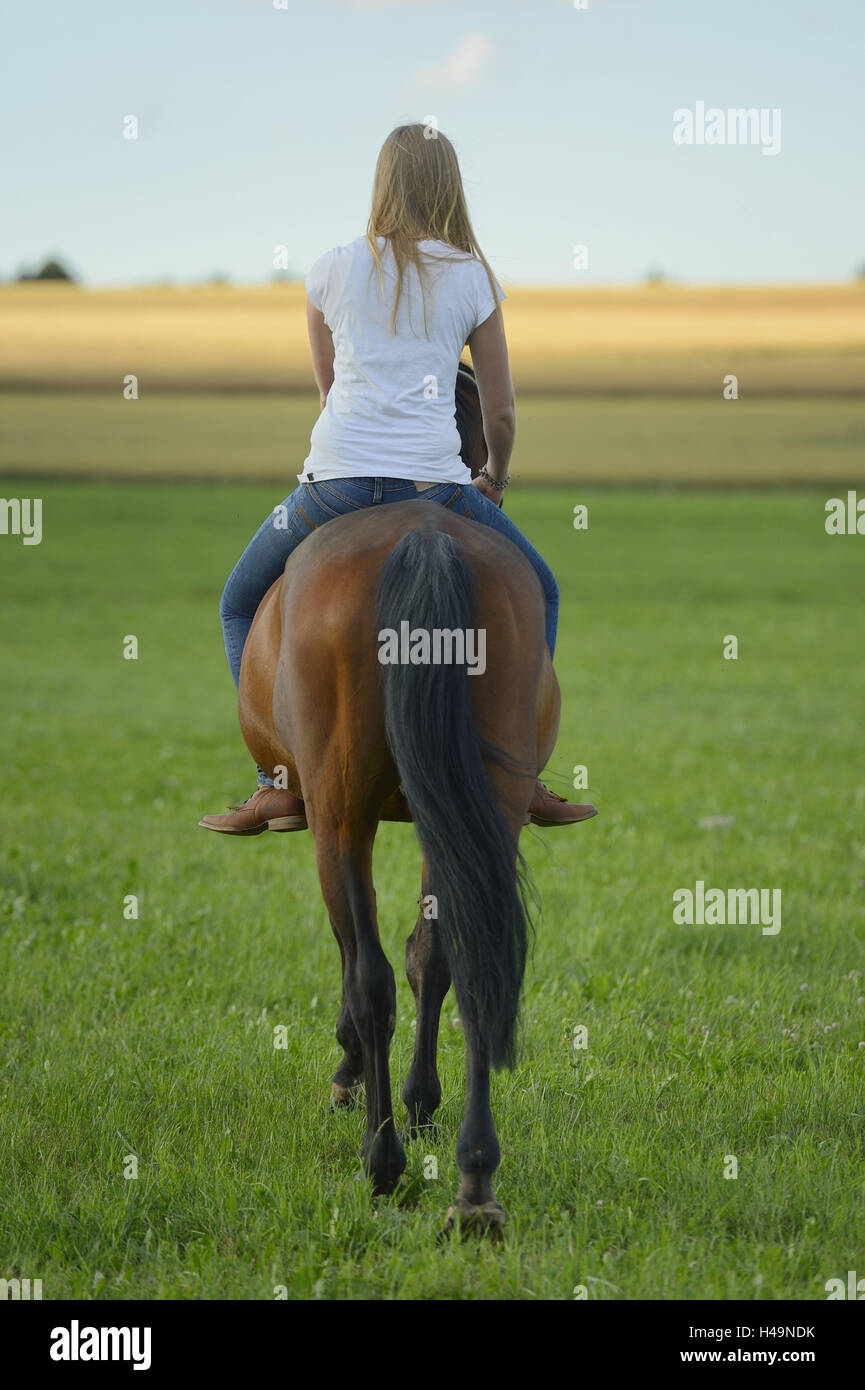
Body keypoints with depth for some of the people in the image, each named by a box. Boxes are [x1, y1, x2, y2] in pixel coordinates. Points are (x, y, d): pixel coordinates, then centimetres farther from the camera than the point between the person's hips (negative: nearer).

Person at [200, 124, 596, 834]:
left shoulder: (330, 271, 8)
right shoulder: (474, 281, 6)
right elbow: (501, 413, 11)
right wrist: (496, 480, 31)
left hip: (336, 480, 0)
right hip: (436, 482, 0)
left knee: (241, 606, 22)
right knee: (539, 593, 24)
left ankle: (281, 783, 10)